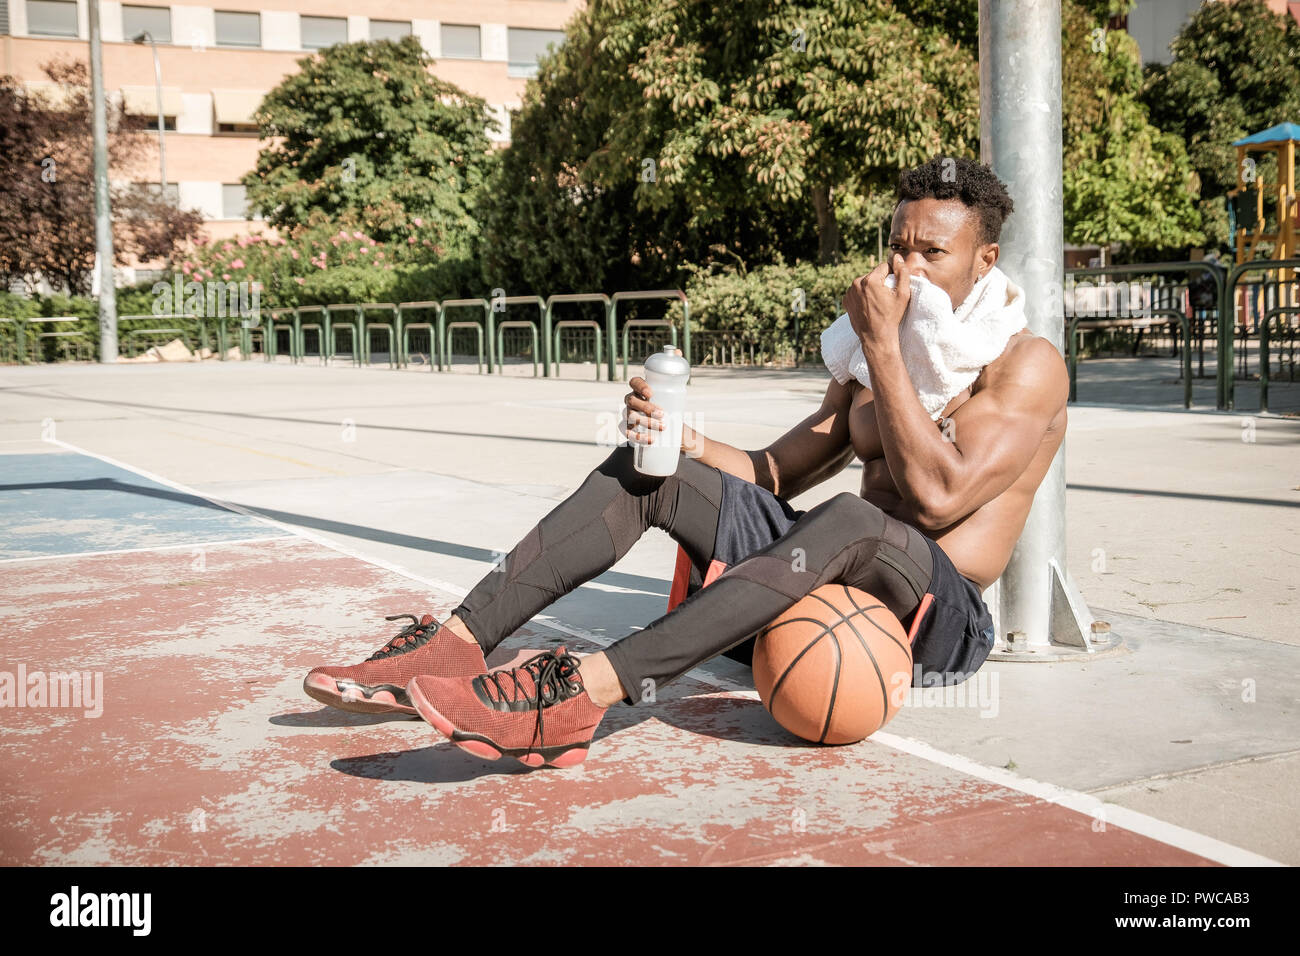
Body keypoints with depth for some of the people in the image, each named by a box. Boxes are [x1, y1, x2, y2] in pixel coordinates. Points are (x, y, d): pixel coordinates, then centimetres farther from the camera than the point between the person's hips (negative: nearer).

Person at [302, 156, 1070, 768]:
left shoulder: (1027, 365, -3)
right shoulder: (869, 366, 18)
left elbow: (940, 494, -19)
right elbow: (775, 474, 15)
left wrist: (882, 344, -16)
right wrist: (689, 441, -5)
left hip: (941, 616, -6)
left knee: (854, 519, -40)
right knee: (649, 468, -8)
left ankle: (582, 695, -50)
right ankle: (455, 644, -20)